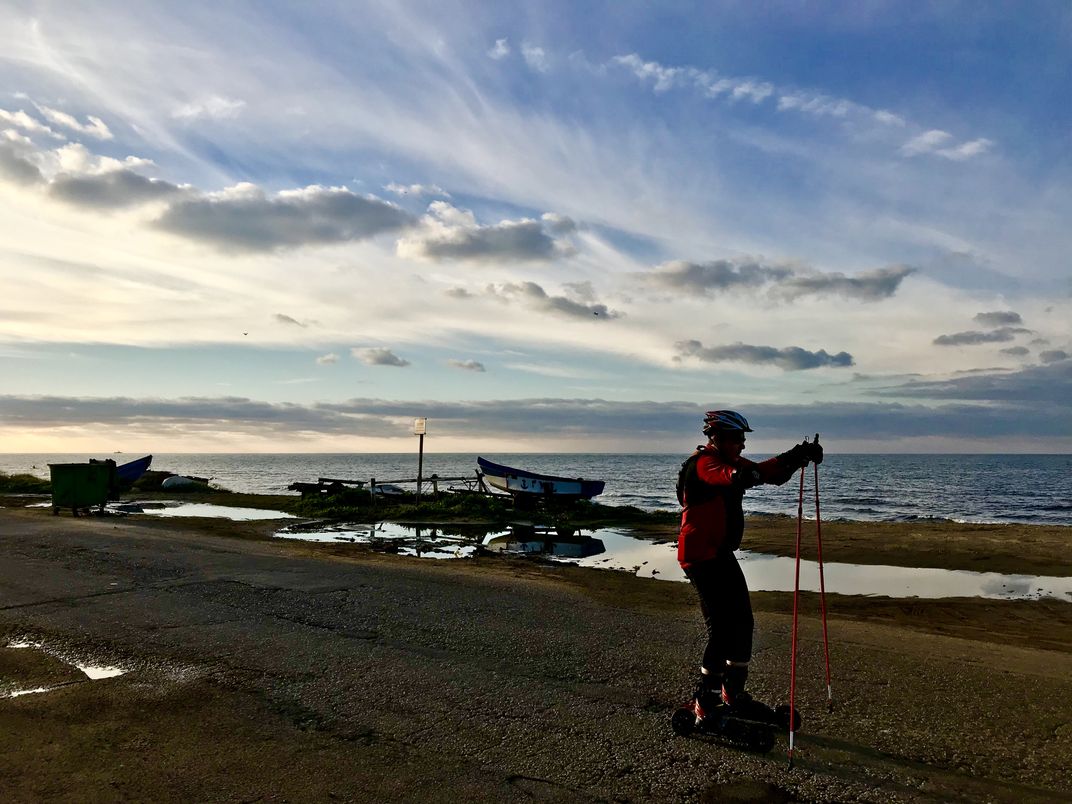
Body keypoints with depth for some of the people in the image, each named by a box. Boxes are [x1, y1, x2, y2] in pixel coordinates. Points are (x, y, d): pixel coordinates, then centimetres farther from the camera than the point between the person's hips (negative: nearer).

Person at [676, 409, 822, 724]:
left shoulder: (729, 461, 12)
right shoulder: (703, 463, -18)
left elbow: (771, 474, 9)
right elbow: (739, 477, -37)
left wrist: (798, 457, -10)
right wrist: (792, 457, -37)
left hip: (722, 555, 10)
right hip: (701, 557, -10)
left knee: (741, 621, 14)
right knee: (723, 626, -10)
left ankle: (733, 692, 29)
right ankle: (705, 703, 0)